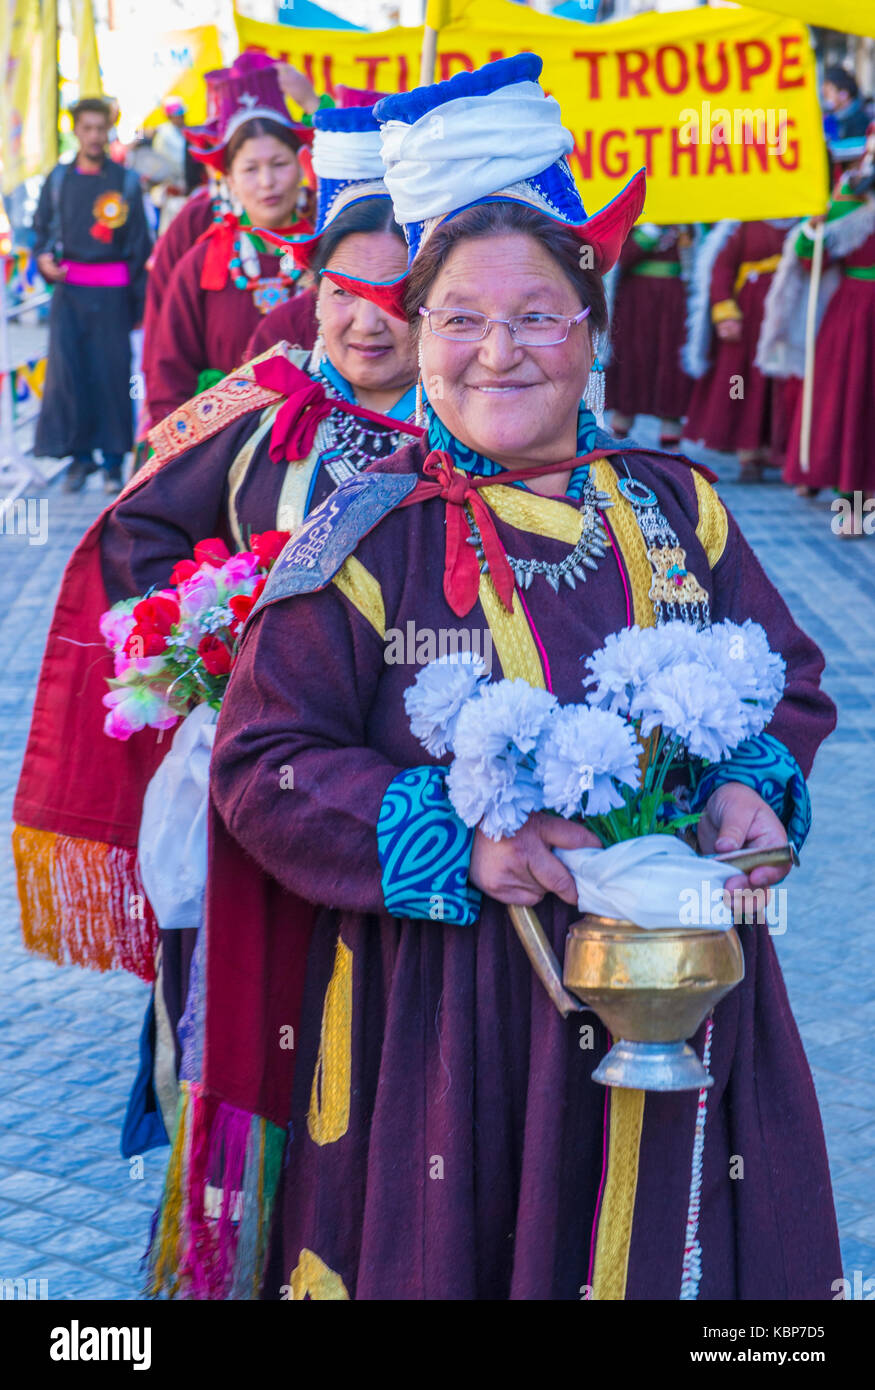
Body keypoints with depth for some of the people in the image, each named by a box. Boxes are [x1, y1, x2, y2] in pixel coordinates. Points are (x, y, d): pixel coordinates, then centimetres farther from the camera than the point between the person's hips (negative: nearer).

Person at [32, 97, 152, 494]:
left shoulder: (125, 181, 4)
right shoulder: (58, 179, 10)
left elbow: (139, 244, 4)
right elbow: (41, 229, 17)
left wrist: (140, 301, -1)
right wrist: (43, 258, -5)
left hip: (112, 291, -1)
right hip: (68, 287, 1)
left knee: (112, 370, -3)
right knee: (65, 369, -6)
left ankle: (113, 461, 6)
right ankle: (78, 456, 5)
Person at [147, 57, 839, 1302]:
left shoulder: (676, 509, 3)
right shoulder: (371, 534, -8)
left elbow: (790, 679, 13)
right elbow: (263, 765, -10)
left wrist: (750, 790, -9)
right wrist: (454, 841, -22)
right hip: (445, 1011, -3)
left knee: (668, 1250, 15)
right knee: (457, 1250, 11)